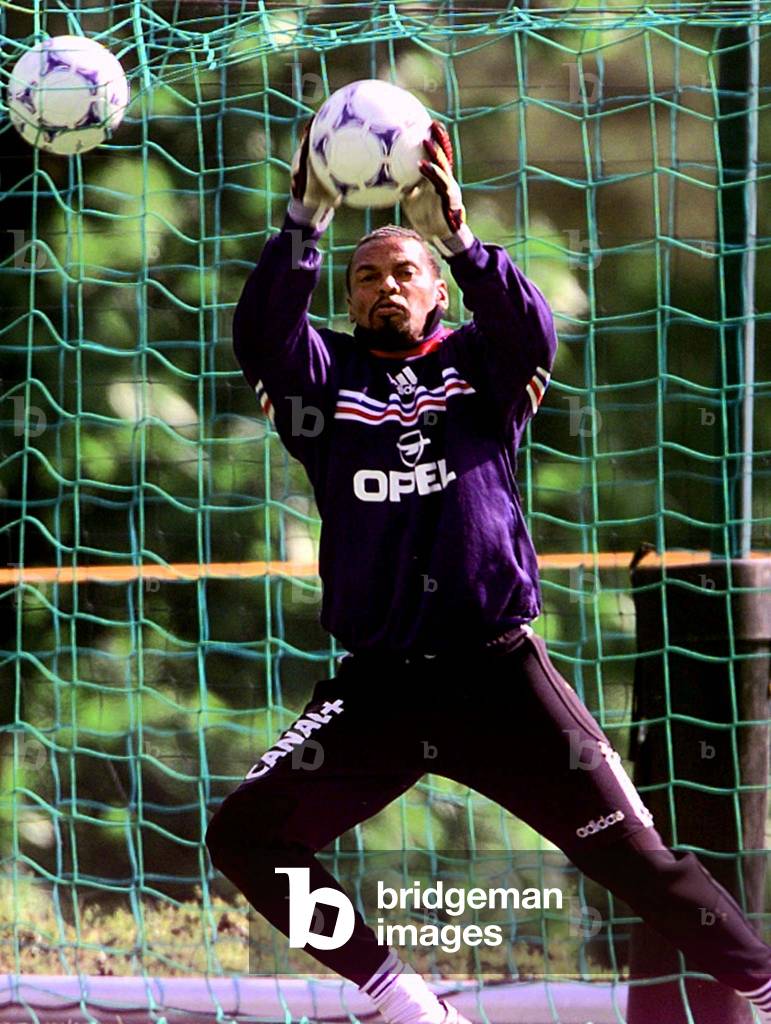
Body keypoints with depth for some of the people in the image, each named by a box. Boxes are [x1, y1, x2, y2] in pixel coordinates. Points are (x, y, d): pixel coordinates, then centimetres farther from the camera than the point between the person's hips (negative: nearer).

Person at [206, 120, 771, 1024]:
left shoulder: (478, 364, 8)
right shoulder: (328, 375, 9)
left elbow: (533, 337, -15)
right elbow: (261, 335, -12)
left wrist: (459, 237, -30)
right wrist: (307, 220, -26)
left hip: (500, 674, -2)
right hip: (376, 685, 2)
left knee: (636, 860, -7)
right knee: (244, 837, -6)